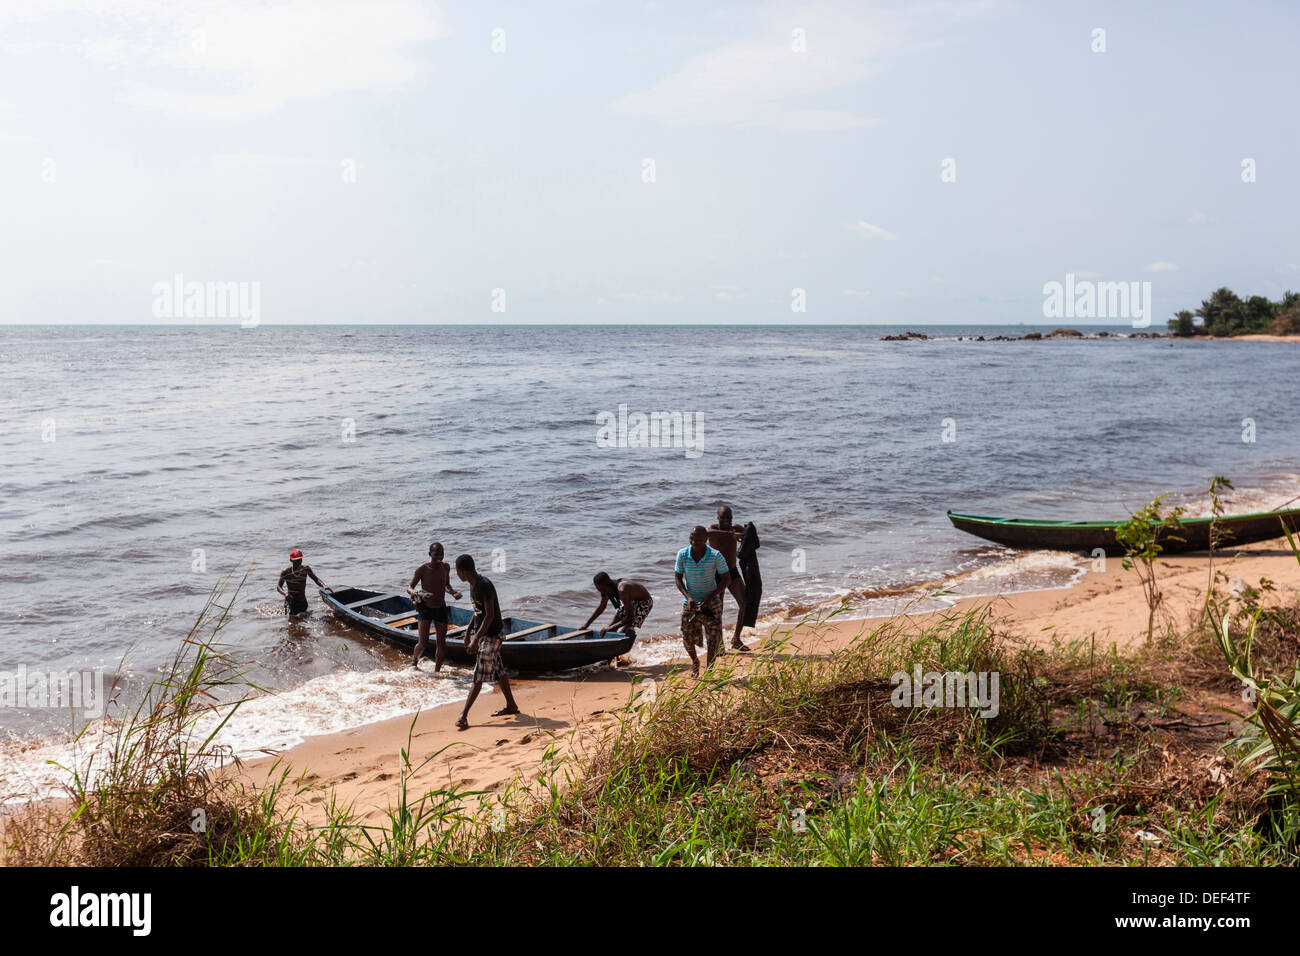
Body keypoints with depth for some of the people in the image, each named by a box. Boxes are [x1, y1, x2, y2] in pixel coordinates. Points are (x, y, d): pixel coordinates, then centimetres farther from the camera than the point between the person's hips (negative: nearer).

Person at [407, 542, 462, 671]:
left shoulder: (446, 567, -2)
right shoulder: (422, 569, -15)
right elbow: (408, 587, -12)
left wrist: (453, 592, -7)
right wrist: (413, 592, -35)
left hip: (441, 608, 4)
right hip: (425, 608, -4)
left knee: (442, 643, 3)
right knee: (423, 643, -8)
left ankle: (436, 671, 18)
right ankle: (414, 661, 23)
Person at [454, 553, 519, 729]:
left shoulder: (485, 586, -23)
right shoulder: (473, 585, 8)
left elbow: (490, 615, -26)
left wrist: (476, 640, -28)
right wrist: (468, 632, 20)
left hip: (491, 635, -10)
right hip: (479, 632, 10)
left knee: (480, 675, -8)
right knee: (497, 670, 18)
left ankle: (464, 715, -10)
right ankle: (511, 706, 30)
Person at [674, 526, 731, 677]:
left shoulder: (716, 556, -18)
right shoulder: (682, 554, -11)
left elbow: (726, 579, -10)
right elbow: (678, 578, -2)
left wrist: (709, 598, -18)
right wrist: (688, 597, -17)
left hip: (711, 601, -2)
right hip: (690, 601, 2)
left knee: (714, 637, -9)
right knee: (688, 637, 4)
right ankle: (694, 662, 36)